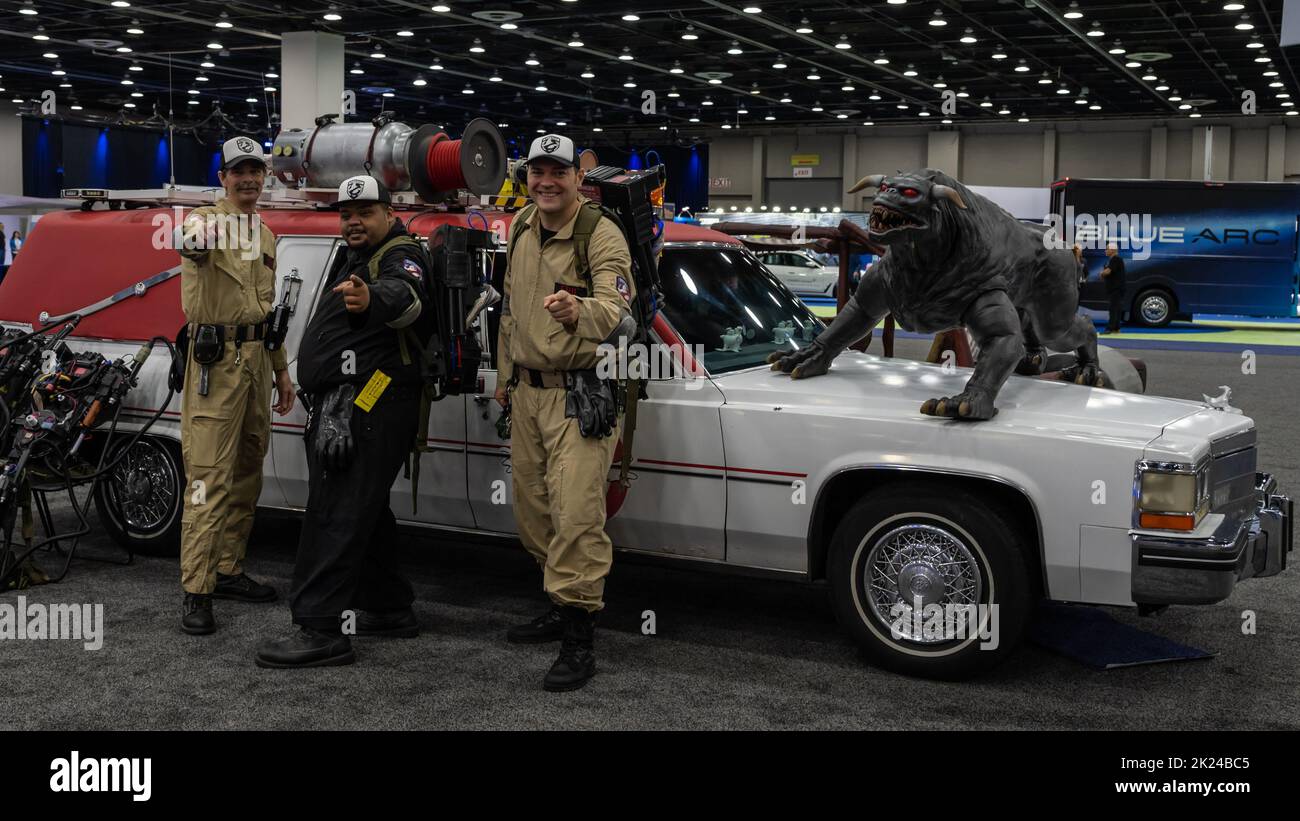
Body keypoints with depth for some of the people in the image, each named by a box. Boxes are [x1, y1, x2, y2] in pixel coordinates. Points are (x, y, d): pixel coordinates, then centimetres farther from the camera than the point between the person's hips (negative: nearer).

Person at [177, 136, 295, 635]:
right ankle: (196, 593, -8)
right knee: (210, 476, -11)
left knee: (248, 472, 12)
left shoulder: (264, 234, 18)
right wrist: (194, 237, -58)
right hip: (215, 359, -8)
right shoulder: (206, 220, -6)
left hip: (256, 358, 8)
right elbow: (187, 241, -33)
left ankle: (228, 571, 23)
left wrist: (281, 370, 21)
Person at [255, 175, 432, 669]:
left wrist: (373, 298, -56)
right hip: (343, 404, 11)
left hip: (366, 405, -11)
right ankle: (389, 610, 27)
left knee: (336, 514, -15)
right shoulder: (353, 260, 23)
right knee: (366, 510, 17)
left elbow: (405, 296, -36)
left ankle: (321, 630, -16)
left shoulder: (400, 254, -10)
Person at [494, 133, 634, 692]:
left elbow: (617, 309, -28)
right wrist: (505, 378, 21)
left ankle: (580, 640, -5)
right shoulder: (521, 228, 9)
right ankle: (560, 608, 29)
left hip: (579, 395, -8)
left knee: (576, 514, -12)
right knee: (532, 512, 13)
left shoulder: (602, 236, -14)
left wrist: (578, 313, -50)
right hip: (528, 391, 8)